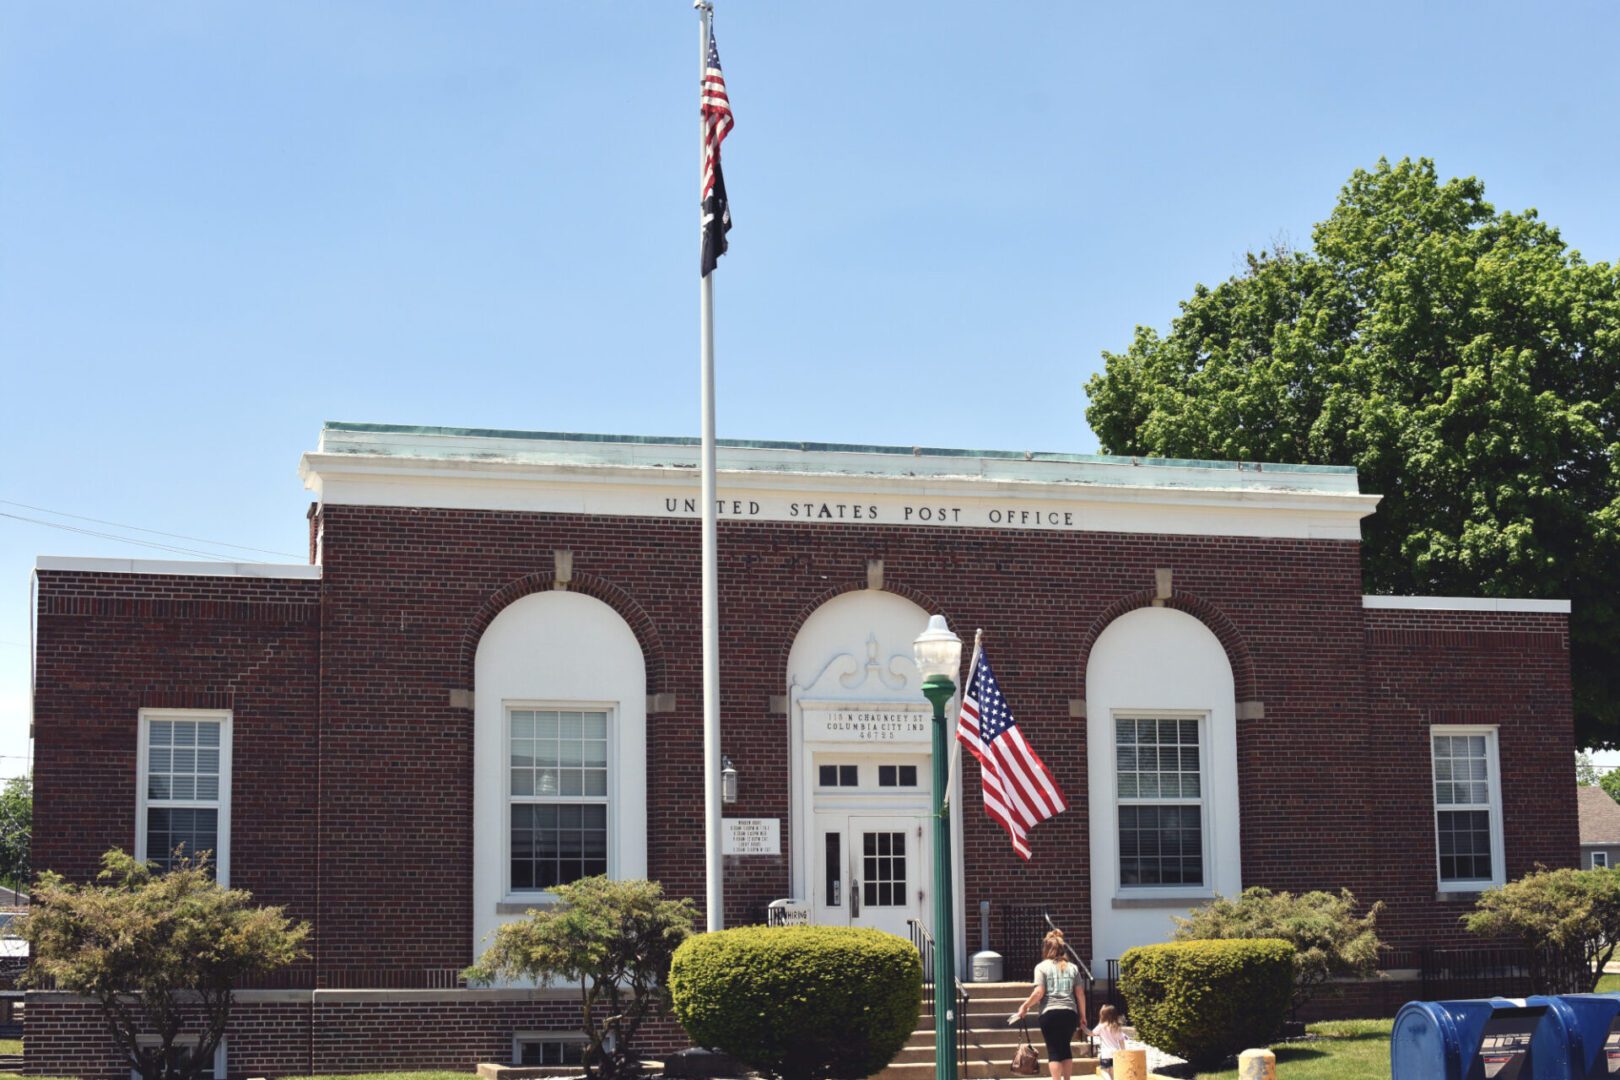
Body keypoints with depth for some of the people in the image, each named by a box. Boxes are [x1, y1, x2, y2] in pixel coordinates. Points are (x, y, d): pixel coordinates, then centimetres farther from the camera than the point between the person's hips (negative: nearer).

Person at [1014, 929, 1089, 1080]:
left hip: (1050, 1012, -3)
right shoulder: (1072, 968, 13)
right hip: (1070, 1013, 3)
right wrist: (1082, 1016, 18)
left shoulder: (1042, 967, 2)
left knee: (1054, 1050, 0)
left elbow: (1039, 992, -8)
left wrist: (1025, 1007, 3)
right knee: (1065, 1047, 17)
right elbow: (1080, 995, 11)